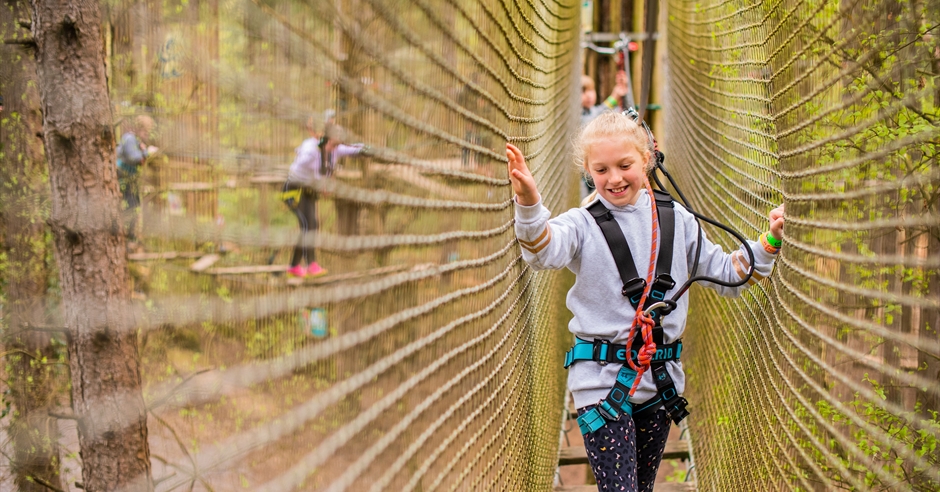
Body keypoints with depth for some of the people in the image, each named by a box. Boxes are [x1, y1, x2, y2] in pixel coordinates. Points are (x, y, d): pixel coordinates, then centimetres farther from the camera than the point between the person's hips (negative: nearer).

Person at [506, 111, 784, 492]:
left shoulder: (676, 220, 7)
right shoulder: (583, 224, -5)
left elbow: (727, 275, 14)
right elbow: (543, 251, -27)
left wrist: (770, 242, 1)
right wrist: (528, 205, -46)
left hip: (661, 376, 4)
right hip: (602, 379, -4)